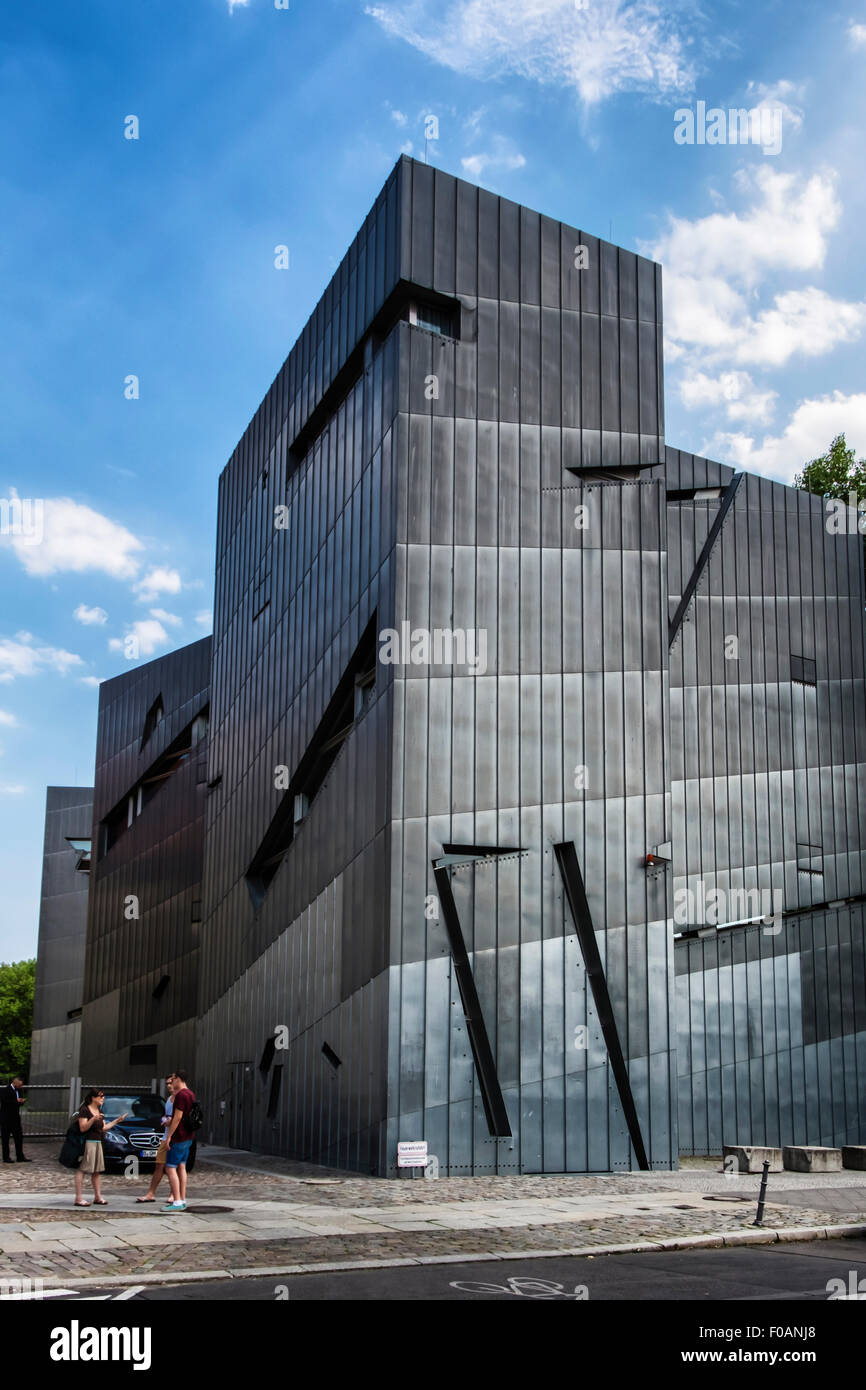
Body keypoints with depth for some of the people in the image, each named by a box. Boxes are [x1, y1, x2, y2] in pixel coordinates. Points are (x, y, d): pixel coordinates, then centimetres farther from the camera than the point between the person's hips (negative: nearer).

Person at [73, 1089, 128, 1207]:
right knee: (81, 1170, -8)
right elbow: (82, 1128, -16)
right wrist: (93, 1119, -28)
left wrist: (117, 1121, 17)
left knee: (96, 1171, 10)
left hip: (97, 1143, 9)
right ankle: (78, 1198, -9)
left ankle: (98, 1197, 14)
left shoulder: (99, 1111, 17)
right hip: (87, 1143, -9)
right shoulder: (85, 1110, -9)